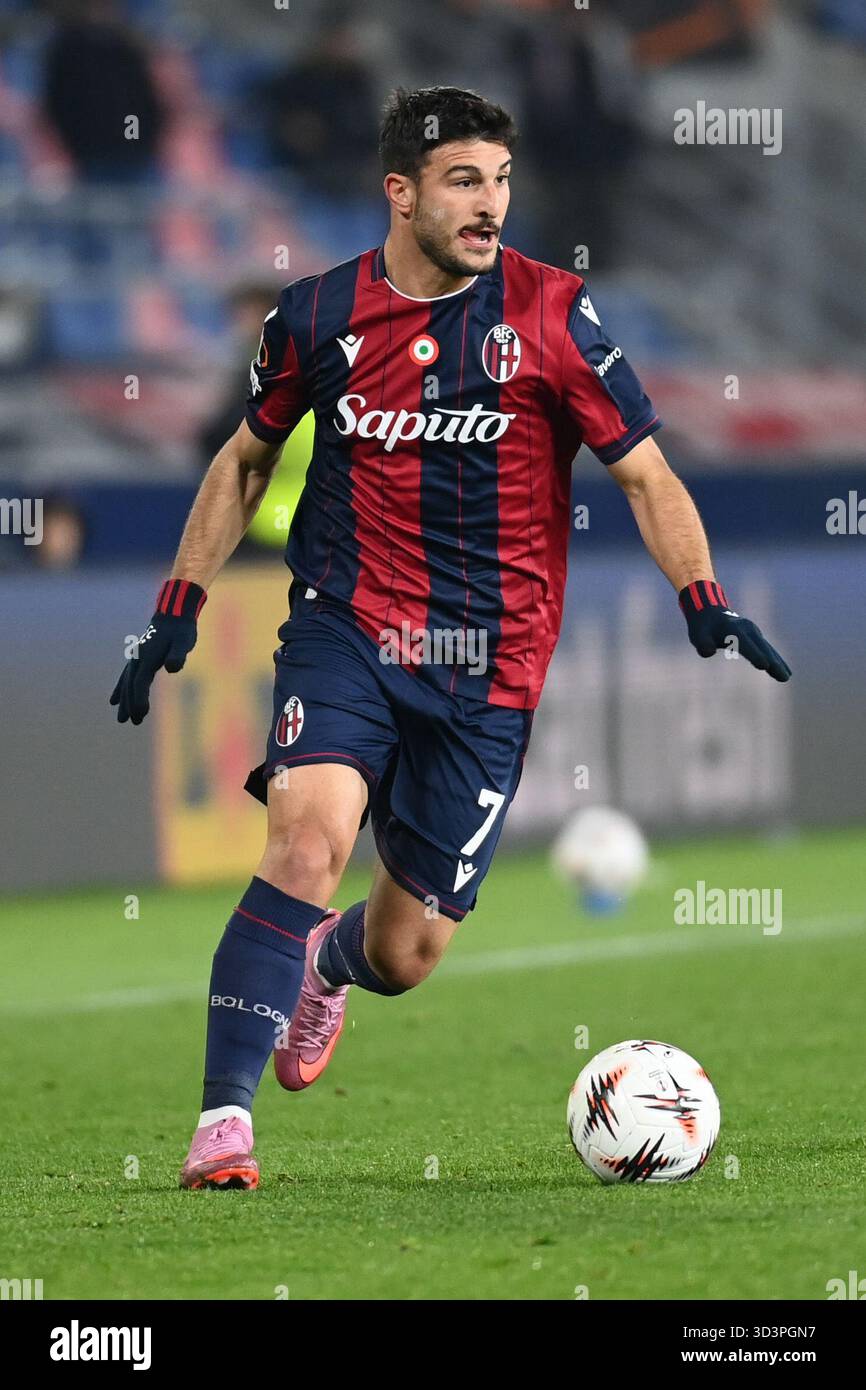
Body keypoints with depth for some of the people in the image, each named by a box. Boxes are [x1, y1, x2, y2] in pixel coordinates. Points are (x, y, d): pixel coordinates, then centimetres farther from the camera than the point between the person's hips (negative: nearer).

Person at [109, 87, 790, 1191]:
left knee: (405, 954, 4)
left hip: (487, 669, 0)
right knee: (311, 831, -29)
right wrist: (181, 604, 12)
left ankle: (329, 964, 44)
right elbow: (248, 456, 17)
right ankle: (224, 1123, -25)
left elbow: (644, 472, 0)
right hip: (344, 632, 0)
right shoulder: (319, 315, 0)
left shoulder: (550, 314, -5)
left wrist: (703, 602, -15)